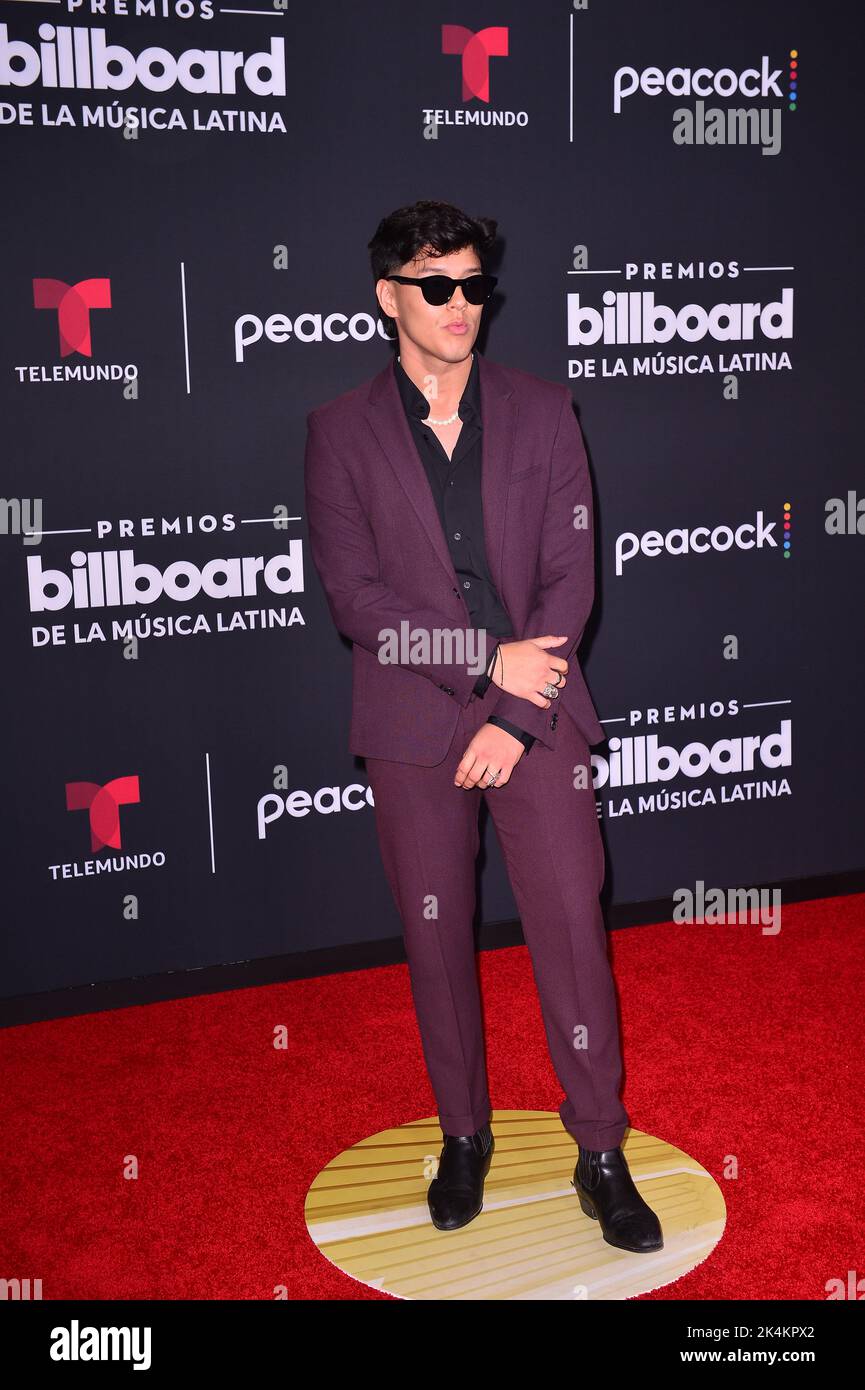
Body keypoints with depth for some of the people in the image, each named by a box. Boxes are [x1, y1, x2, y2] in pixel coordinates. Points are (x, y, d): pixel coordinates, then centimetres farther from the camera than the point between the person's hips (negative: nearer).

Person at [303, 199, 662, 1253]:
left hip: (537, 713, 0)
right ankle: (463, 1135, 30)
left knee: (572, 931, 1)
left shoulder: (542, 413, 5)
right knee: (436, 937, 10)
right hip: (413, 724, 0)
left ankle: (601, 1156, 17)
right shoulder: (340, 430, 2)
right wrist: (487, 659, -13)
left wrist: (515, 718, -9)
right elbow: (352, 593, -6)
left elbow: (570, 576, -1)